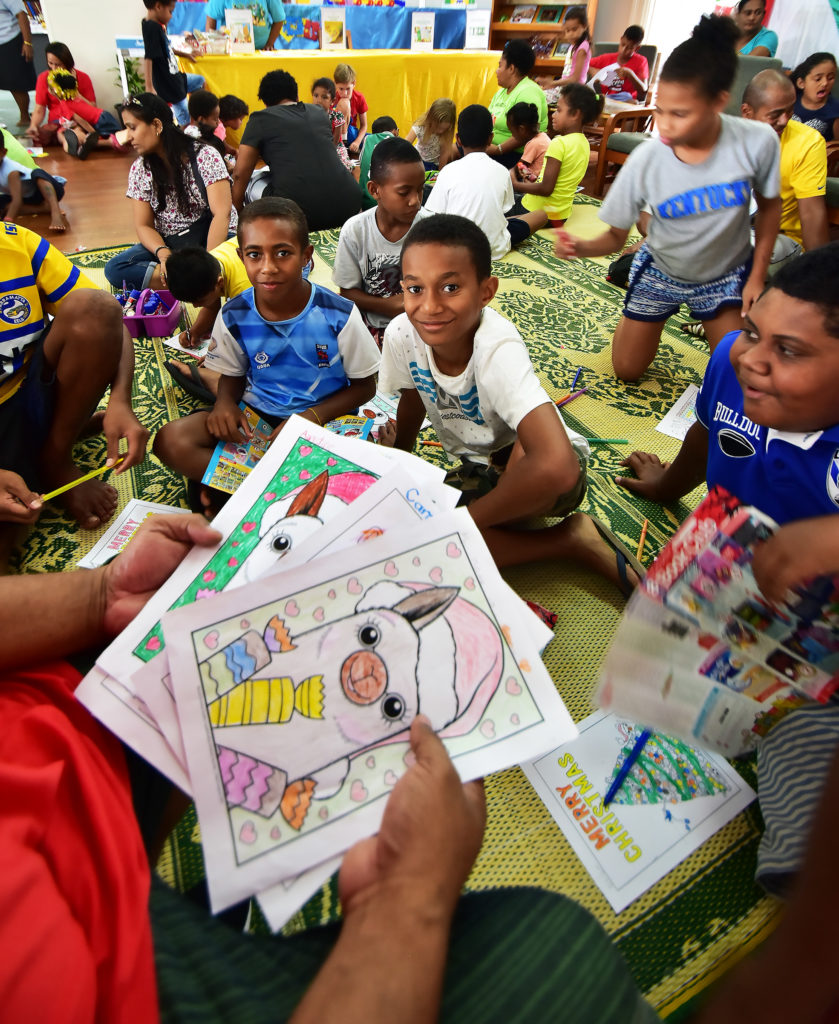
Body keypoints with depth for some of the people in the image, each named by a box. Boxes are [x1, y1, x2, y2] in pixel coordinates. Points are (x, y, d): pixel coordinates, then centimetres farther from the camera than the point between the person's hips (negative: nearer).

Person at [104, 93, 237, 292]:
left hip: (215, 237, -4)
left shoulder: (205, 156, -8)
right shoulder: (140, 169, 4)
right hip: (169, 244, 4)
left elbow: (222, 213, -18)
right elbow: (143, 225, 1)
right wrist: (163, 253, -22)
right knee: (114, 269, -21)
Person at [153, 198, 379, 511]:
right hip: (257, 414, 2)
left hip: (326, 416, -1)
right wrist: (225, 402, -16)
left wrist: (313, 416, -20)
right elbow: (232, 376, 9)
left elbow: (365, 386, -5)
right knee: (170, 440, -18)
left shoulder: (339, 315, -14)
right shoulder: (234, 317, -7)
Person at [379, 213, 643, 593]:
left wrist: (459, 522, -36)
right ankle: (568, 541, -11)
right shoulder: (401, 335, -17)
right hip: (480, 471, 7)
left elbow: (554, 466, -47)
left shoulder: (497, 347, -33)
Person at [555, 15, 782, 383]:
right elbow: (615, 236, -19)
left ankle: (705, 317, 30)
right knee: (627, 370, 8)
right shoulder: (645, 160, -27)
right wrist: (580, 246, -41)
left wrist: (758, 276, -7)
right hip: (661, 273, 0)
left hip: (728, 273, 0)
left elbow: (769, 206, -7)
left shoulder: (758, 142, -25)